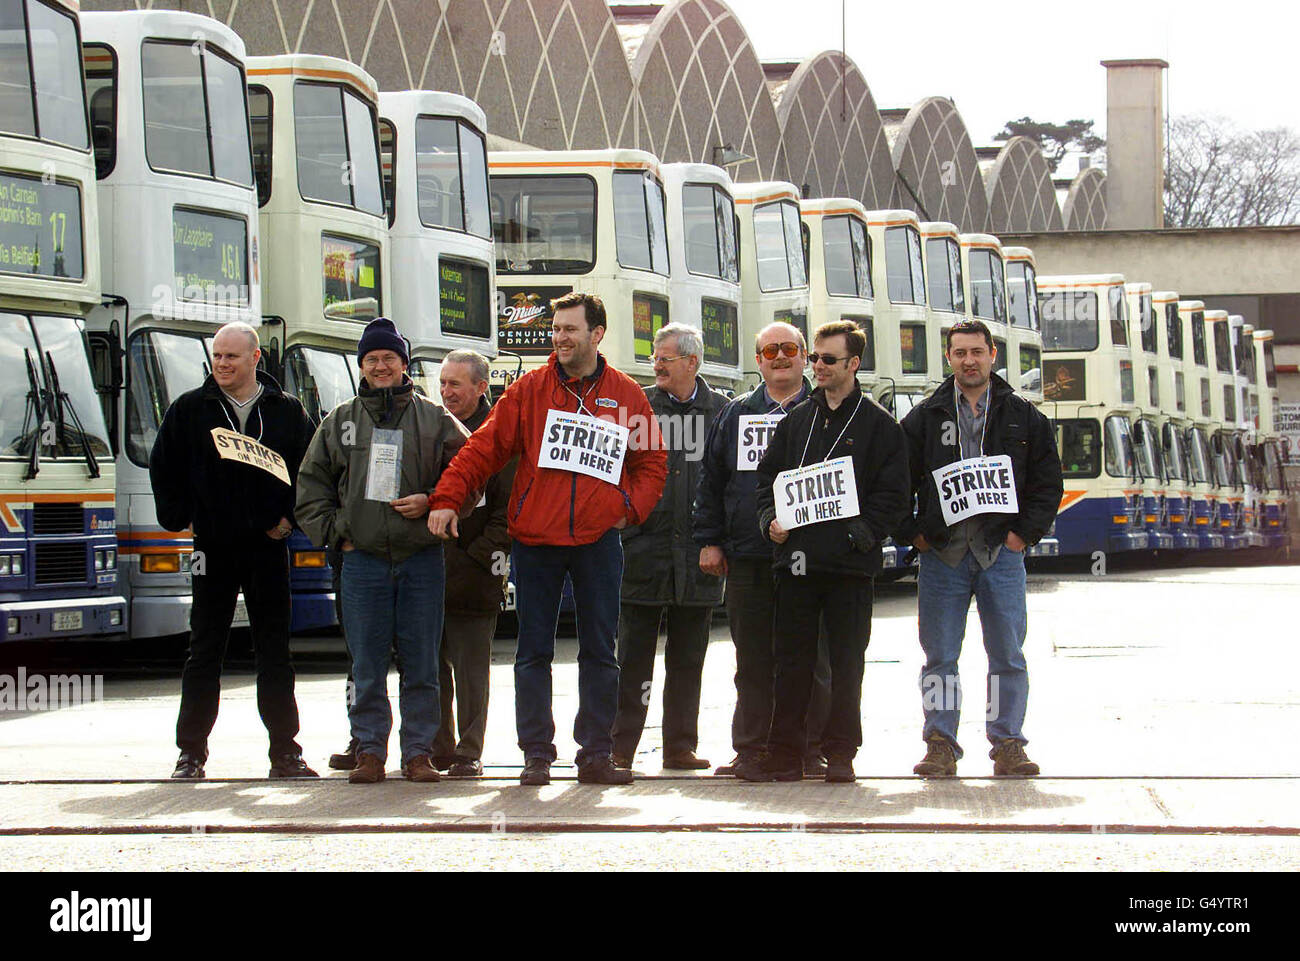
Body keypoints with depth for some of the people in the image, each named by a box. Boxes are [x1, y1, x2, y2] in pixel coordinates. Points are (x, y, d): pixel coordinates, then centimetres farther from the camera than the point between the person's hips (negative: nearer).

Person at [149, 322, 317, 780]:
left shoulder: (287, 411, 5)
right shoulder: (190, 409, 4)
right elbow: (163, 467, 8)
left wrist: (291, 518, 0)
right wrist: (178, 518, 1)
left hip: (269, 546, 0)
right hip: (213, 545, 0)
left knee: (275, 652, 5)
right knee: (205, 651, 3)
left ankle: (285, 751, 9)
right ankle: (191, 753, 8)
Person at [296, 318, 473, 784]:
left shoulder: (435, 419, 6)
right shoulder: (339, 421, 11)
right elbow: (311, 484, 14)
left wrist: (432, 503, -8)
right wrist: (333, 531, 4)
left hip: (421, 558, -1)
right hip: (362, 558, 1)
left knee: (421, 664, 1)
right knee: (366, 665, 1)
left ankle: (418, 751, 7)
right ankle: (369, 750, 7)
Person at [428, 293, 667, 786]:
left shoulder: (626, 395, 6)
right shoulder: (529, 390, 3)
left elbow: (652, 461, 14)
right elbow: (484, 447, -1)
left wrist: (630, 508, 0)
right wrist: (447, 497, -10)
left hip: (598, 541, 1)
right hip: (534, 541, -1)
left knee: (599, 652, 4)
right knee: (533, 652, 2)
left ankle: (595, 755, 10)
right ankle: (536, 755, 8)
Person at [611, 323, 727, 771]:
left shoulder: (721, 411, 7)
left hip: (697, 556, 1)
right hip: (643, 549, -1)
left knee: (687, 660, 8)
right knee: (633, 655, 1)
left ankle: (680, 746, 14)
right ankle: (620, 746, 6)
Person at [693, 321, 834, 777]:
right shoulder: (735, 415, 15)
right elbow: (711, 482, 15)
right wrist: (710, 540, 7)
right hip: (748, 558, 2)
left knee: (812, 659, 0)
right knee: (753, 661, 6)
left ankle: (811, 748, 7)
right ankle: (751, 749, 11)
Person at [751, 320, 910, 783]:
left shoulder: (878, 424, 1)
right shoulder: (795, 420, 14)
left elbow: (893, 493, -3)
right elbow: (768, 475, 18)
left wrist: (861, 532, -14)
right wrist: (770, 520, 0)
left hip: (850, 562, -3)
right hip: (796, 559, 4)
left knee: (847, 662, 3)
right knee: (791, 660, 4)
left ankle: (840, 753, 10)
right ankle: (785, 756, 9)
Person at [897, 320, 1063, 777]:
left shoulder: (1024, 417, 7)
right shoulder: (924, 418, 6)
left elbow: (1048, 482, 9)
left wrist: (1025, 533, -1)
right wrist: (913, 534, -2)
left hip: (1001, 552, 0)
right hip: (942, 552, 0)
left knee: (1008, 655, 1)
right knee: (939, 656, 2)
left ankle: (1008, 744, 9)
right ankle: (941, 745, 8)